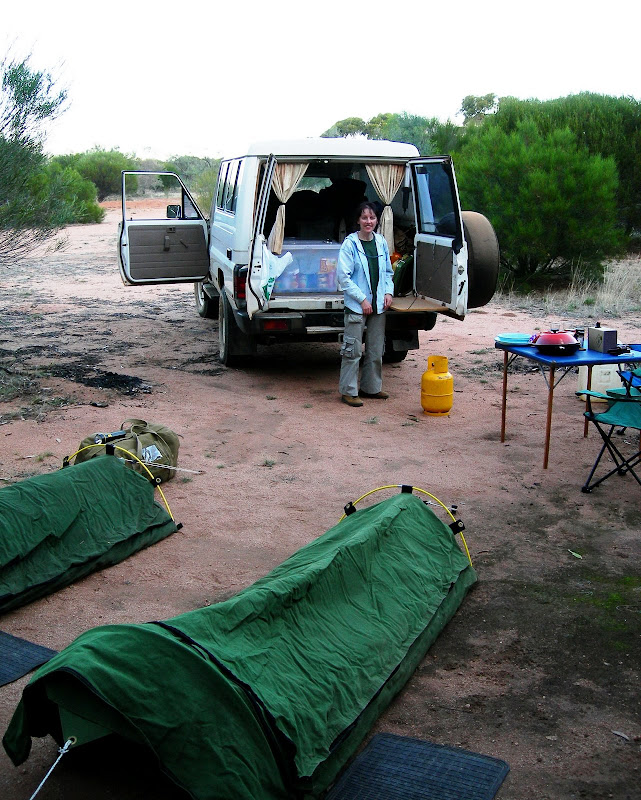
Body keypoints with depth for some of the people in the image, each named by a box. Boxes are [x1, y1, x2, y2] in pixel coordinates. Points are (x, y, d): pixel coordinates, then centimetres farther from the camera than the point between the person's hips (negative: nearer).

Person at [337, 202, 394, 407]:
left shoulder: (381, 242, 8)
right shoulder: (350, 244, -8)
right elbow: (343, 276, -11)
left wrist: (389, 292, 2)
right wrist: (362, 299, -15)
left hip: (378, 305, 6)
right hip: (356, 305, -6)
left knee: (376, 350, 13)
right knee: (353, 350, -3)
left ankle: (371, 387, 26)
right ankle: (348, 391, 7)